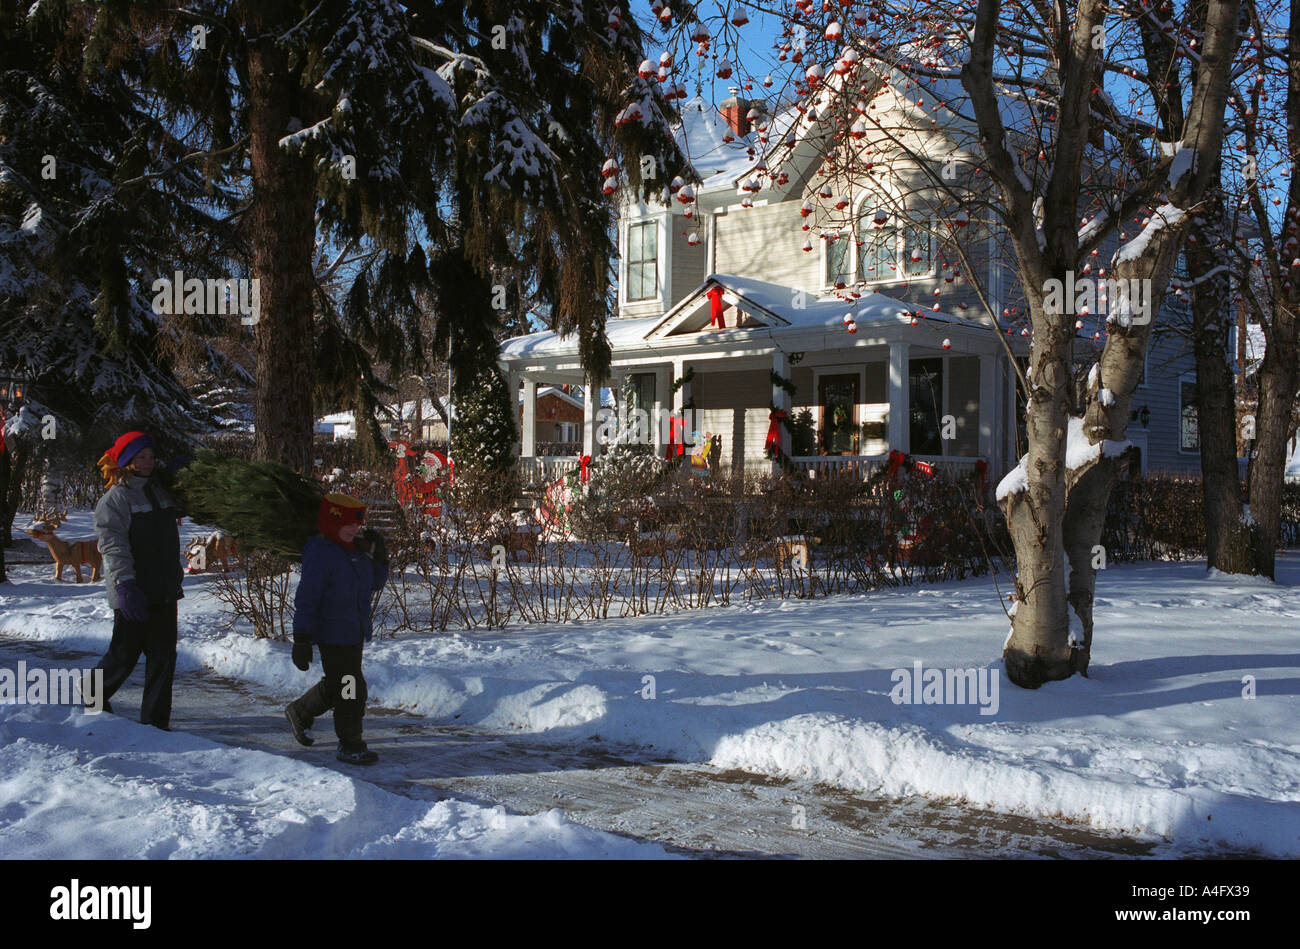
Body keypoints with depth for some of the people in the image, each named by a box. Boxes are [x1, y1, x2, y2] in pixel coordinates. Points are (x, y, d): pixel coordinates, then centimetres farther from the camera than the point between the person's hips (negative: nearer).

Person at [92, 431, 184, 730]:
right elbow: (114, 548, -17)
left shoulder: (159, 490, 15)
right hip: (133, 594, -6)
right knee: (124, 655, 2)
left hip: (164, 592, 6)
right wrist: (125, 585, -27)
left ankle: (155, 718, 10)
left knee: (163, 655, 3)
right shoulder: (114, 500, -7)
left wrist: (175, 576, 26)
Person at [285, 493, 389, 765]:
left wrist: (380, 558, 2)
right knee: (350, 690, -6)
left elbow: (374, 585, 18)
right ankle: (350, 745, 8)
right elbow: (306, 599, -18)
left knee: (336, 685, 21)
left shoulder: (356, 552, 8)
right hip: (332, 633, -9)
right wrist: (301, 640, -21)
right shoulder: (320, 554, -17)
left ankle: (299, 712, 43)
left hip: (355, 632, 9)